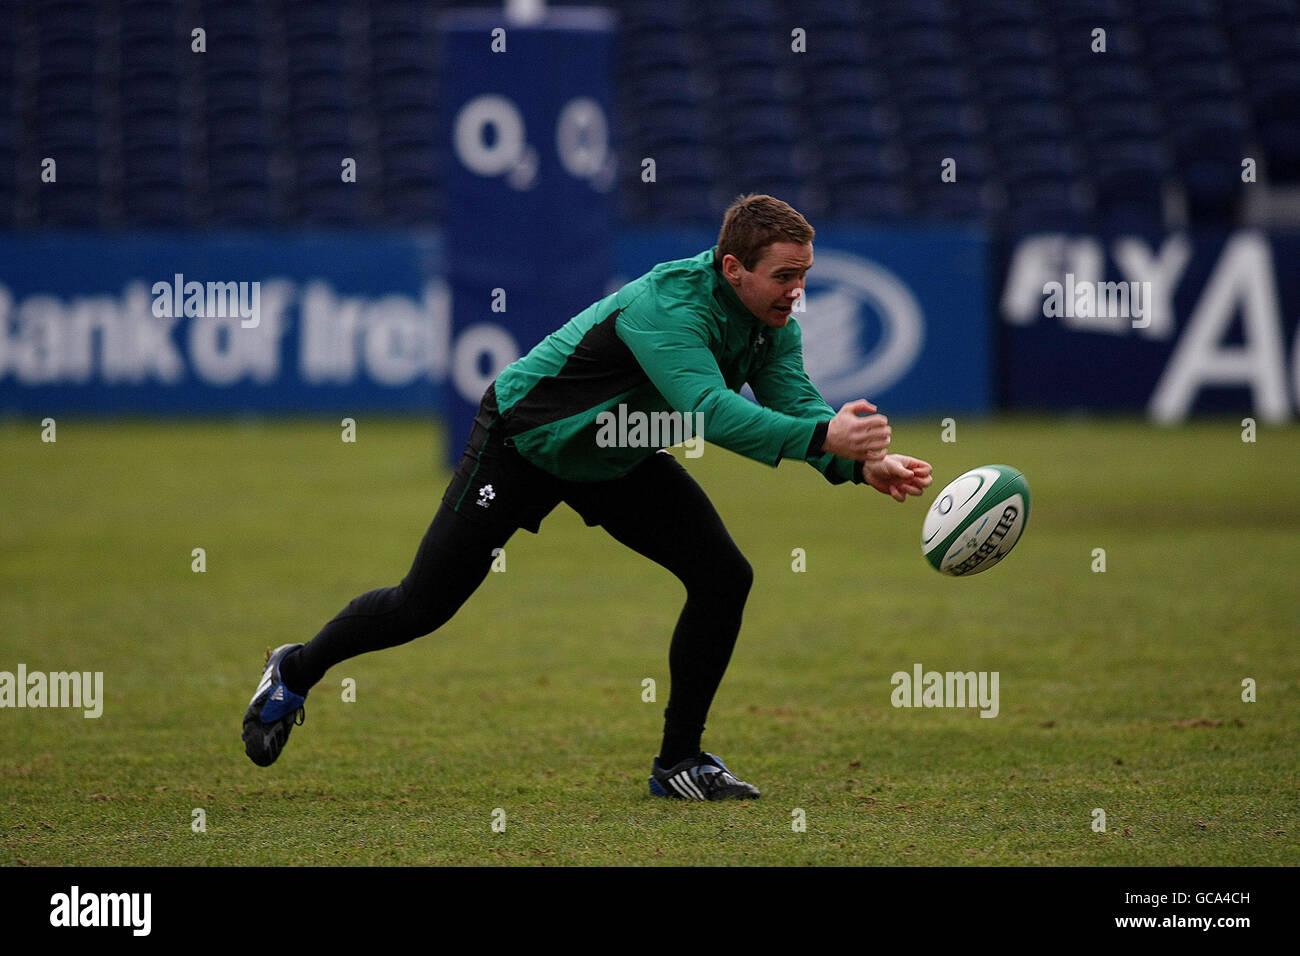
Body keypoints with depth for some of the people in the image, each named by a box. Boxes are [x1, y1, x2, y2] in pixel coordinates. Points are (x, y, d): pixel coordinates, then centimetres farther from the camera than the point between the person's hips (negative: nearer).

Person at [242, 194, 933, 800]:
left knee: (723, 576, -9)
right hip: (524, 437, -7)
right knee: (422, 606, 0)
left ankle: (678, 763, 3)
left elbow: (799, 405, -16)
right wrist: (822, 436, -59)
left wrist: (863, 463, -35)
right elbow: (709, 409, -50)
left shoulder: (771, 324, -12)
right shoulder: (668, 304, -37)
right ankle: (296, 672, 28)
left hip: (618, 458, 7)